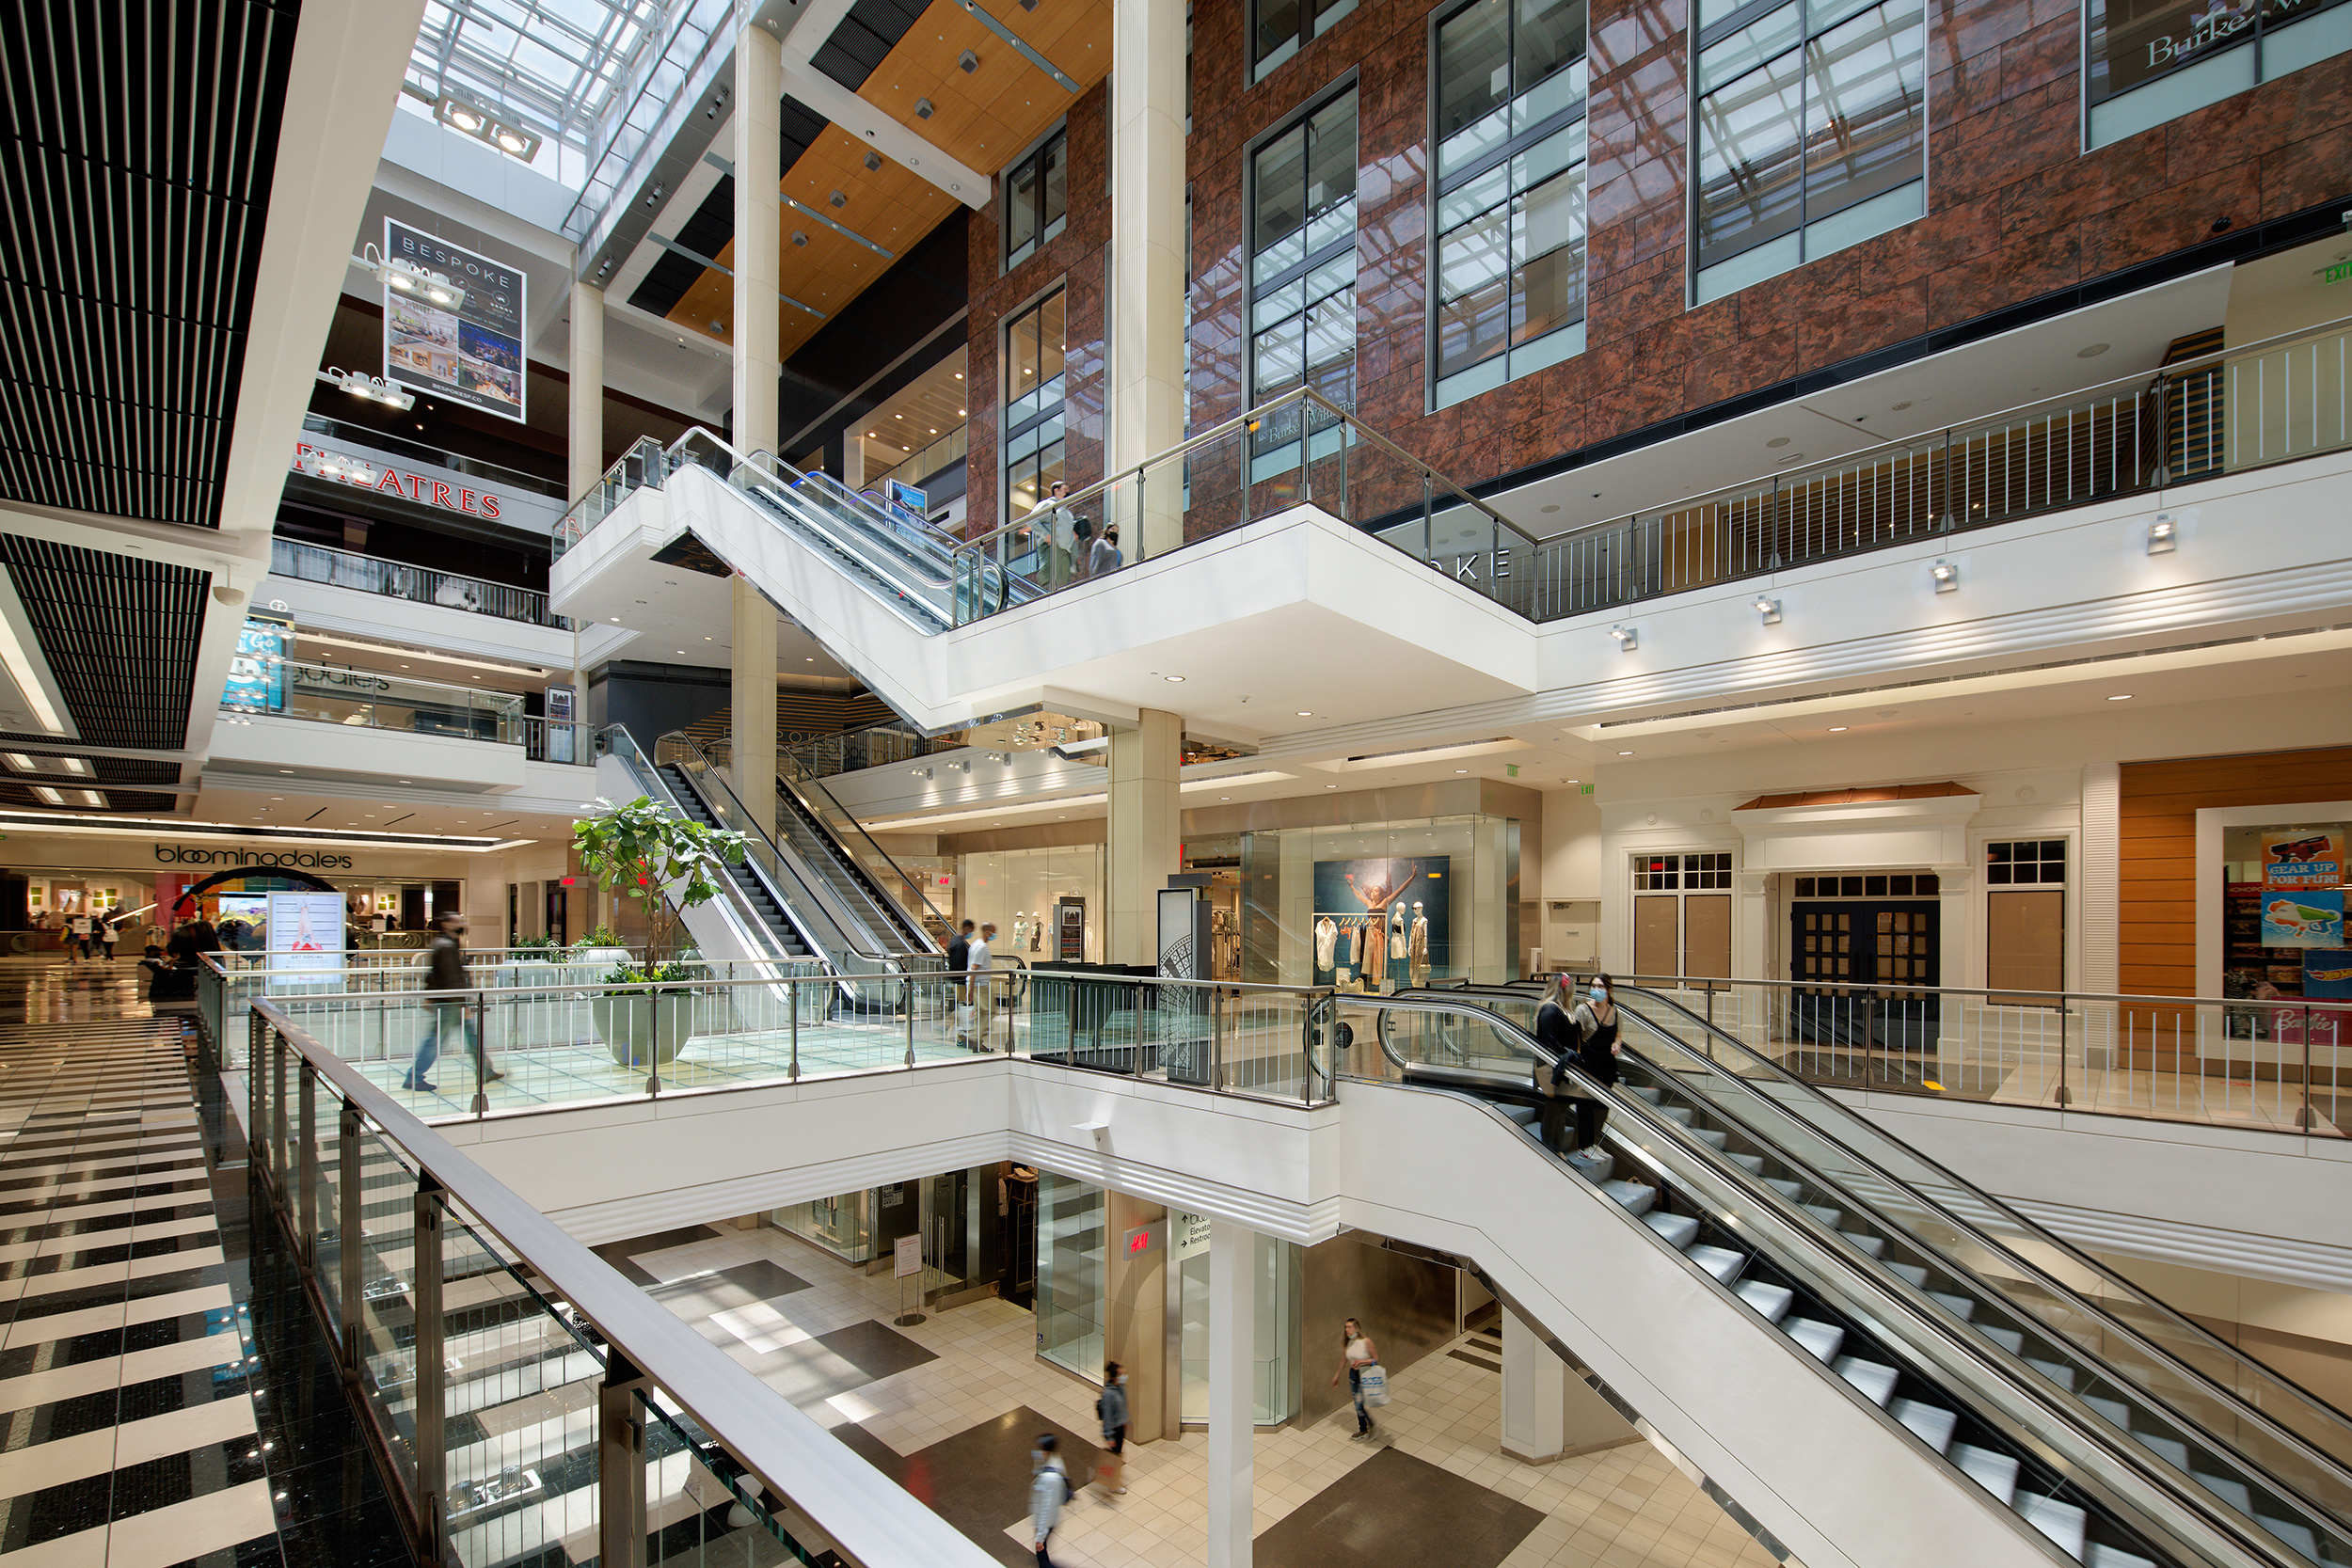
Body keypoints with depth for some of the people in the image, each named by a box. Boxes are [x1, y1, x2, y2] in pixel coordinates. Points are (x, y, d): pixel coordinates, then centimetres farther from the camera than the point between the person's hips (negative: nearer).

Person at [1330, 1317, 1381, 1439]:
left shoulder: (1366, 1341, -23)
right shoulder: (1347, 1342, -5)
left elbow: (1376, 1358, -14)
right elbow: (1344, 1360, 9)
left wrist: (1361, 1361, -27)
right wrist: (1337, 1375, 16)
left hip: (1365, 1375, -6)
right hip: (1353, 1374, 6)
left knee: (1360, 1404, -6)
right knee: (1358, 1404, 16)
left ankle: (1373, 1426, 18)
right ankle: (1363, 1430, 35)